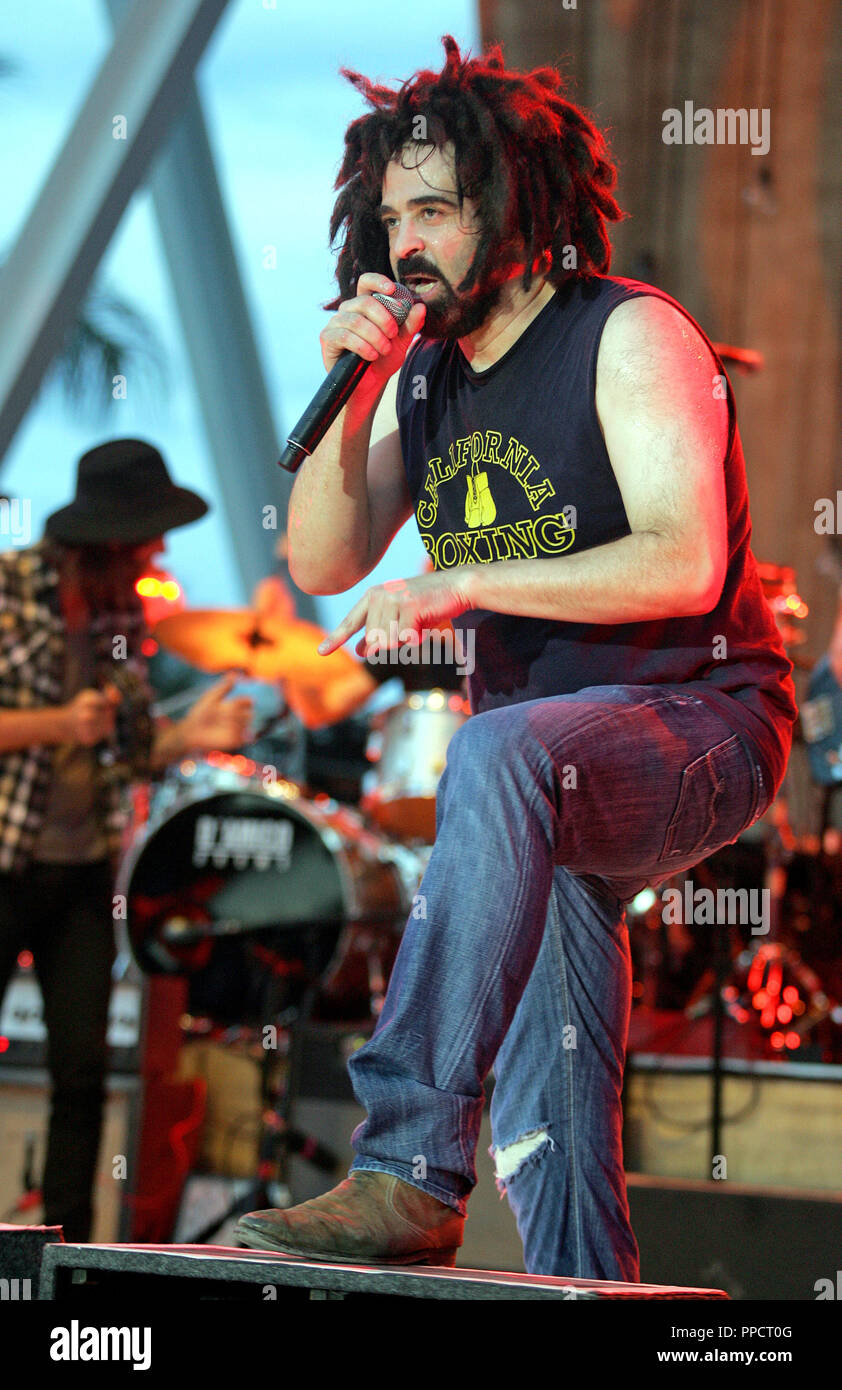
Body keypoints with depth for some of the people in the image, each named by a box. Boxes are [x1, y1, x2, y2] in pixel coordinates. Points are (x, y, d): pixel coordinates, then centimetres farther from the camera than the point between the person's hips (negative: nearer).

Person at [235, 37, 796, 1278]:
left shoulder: (631, 337, -10)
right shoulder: (424, 372, 11)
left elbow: (684, 564, -22)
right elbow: (321, 562, 5)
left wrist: (462, 586, -29)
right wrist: (352, 389, -9)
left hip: (697, 722, -8)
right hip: (552, 795, 8)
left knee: (500, 758, -37)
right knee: (547, 1094, 4)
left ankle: (410, 1171, -43)